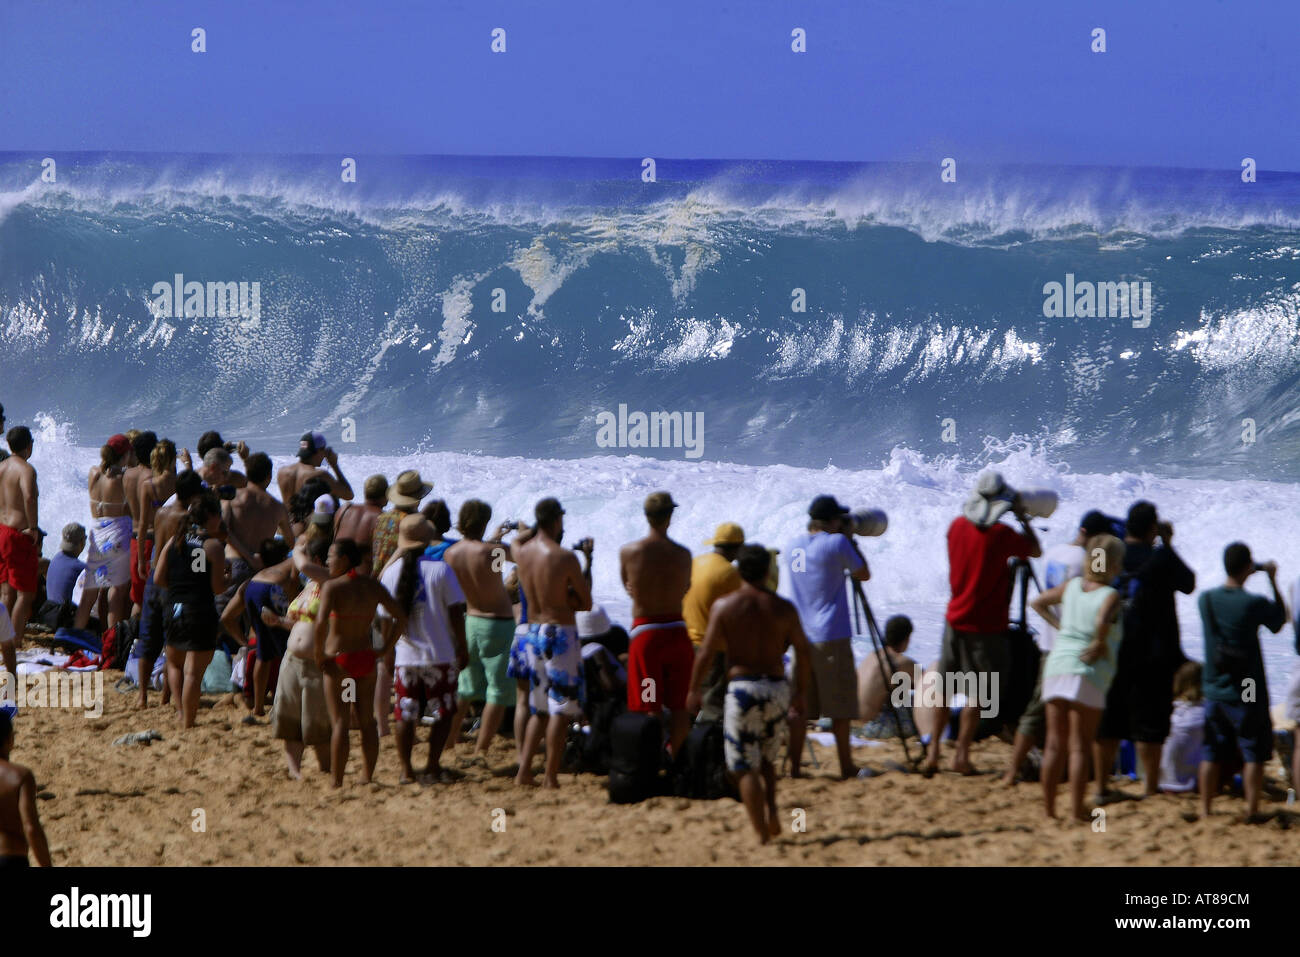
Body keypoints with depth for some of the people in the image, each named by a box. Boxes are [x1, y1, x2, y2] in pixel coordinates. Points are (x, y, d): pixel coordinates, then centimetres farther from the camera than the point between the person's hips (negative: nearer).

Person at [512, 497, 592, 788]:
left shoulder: (521, 552, 2)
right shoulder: (565, 558, -15)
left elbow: (516, 540, 29)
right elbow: (586, 603, -6)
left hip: (533, 633, 7)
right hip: (560, 634, -7)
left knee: (539, 709, 16)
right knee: (561, 708, -3)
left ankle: (524, 772, 11)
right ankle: (551, 777, -6)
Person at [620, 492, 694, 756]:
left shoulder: (628, 552, -6)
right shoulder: (683, 555, -3)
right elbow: (684, 589, 9)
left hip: (645, 632, -1)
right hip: (677, 631, 1)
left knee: (649, 708, 0)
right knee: (679, 706, 11)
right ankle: (673, 760, 17)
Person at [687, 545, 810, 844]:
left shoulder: (724, 605, -2)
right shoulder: (783, 608, 4)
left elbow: (706, 653, -5)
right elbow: (804, 653, 5)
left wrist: (694, 690, 7)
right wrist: (800, 693, 16)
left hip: (742, 687, -3)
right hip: (777, 687, 3)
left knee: (746, 767, 1)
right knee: (767, 758, 24)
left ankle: (762, 833, -7)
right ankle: (771, 811, 4)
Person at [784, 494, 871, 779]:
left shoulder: (794, 545, 8)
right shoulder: (836, 543, -10)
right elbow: (863, 574, 0)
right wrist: (850, 540, 7)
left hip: (801, 637, 5)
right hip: (832, 638, -5)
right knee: (840, 704, 2)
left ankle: (795, 765, 2)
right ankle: (846, 764, 6)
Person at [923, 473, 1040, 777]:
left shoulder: (957, 526, 2)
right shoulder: (1001, 534, -15)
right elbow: (1036, 551, -1)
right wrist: (1021, 516, 8)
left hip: (955, 619, 5)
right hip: (985, 625, -5)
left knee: (945, 687, 12)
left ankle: (933, 752, 10)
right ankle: (961, 756, -1)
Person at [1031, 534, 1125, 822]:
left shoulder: (1071, 586, 11)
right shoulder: (1110, 595, -7)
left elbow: (1038, 602, 23)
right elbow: (1102, 620, -28)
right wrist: (1100, 644, -11)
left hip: (1056, 665, 5)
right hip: (1087, 672, -5)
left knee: (1054, 743, 10)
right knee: (1080, 746, -2)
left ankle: (1048, 807, 12)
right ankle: (1077, 808, -3)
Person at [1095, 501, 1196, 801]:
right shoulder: (1161, 557, -11)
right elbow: (1188, 584, 4)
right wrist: (1168, 545, 10)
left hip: (1111, 652, 4)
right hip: (1152, 655, -4)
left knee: (1106, 722, 10)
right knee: (1149, 725, 2)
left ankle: (1101, 786, 13)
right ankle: (1150, 787, 3)